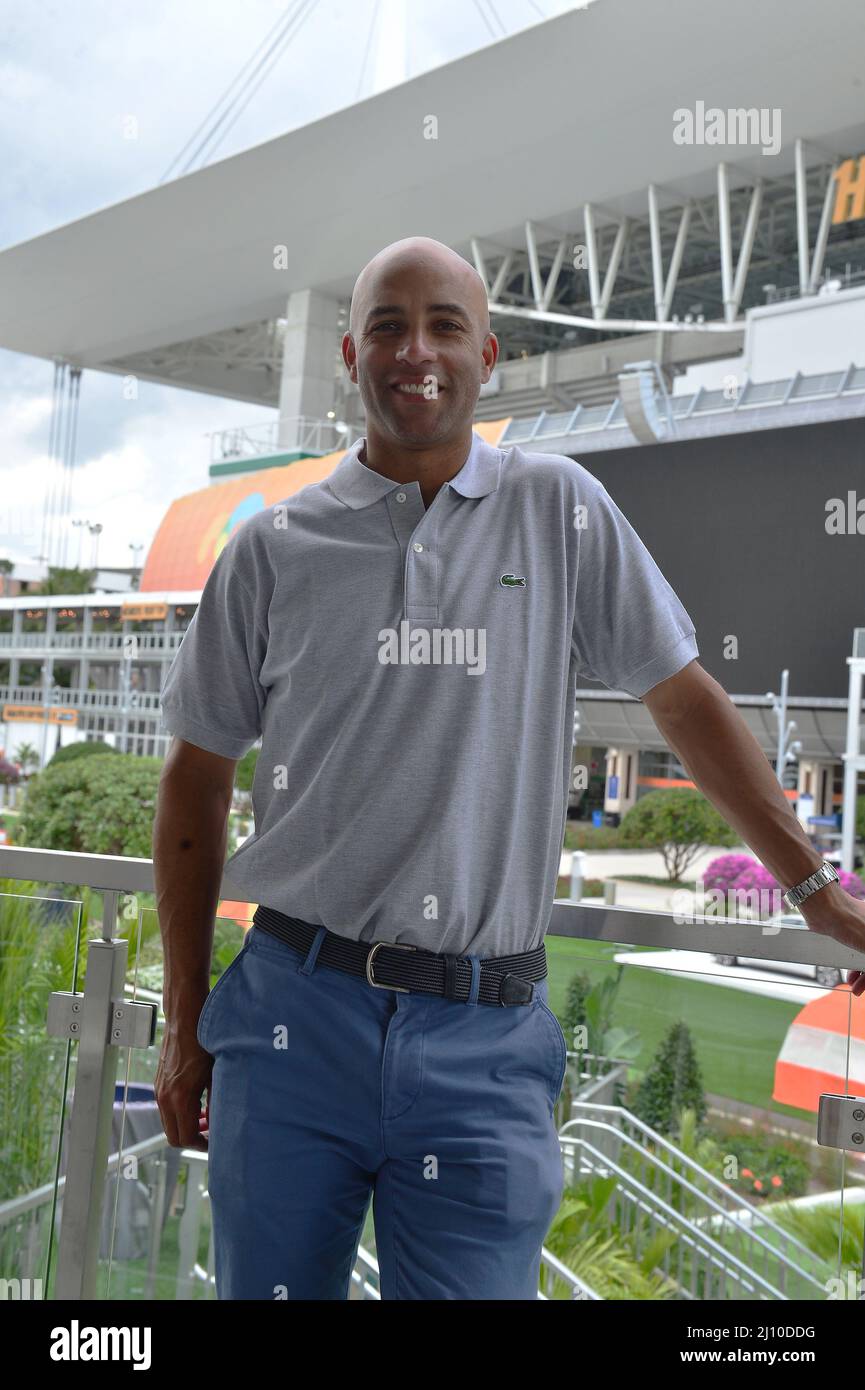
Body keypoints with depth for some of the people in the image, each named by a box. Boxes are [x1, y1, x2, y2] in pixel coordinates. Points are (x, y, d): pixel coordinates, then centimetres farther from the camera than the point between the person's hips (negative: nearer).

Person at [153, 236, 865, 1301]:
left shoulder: (560, 510, 5)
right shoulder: (273, 547, 5)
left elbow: (683, 697, 10)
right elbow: (196, 778, 10)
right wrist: (185, 1020, 9)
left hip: (485, 1046, -1)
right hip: (295, 1015, 1)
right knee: (269, 1288, 10)